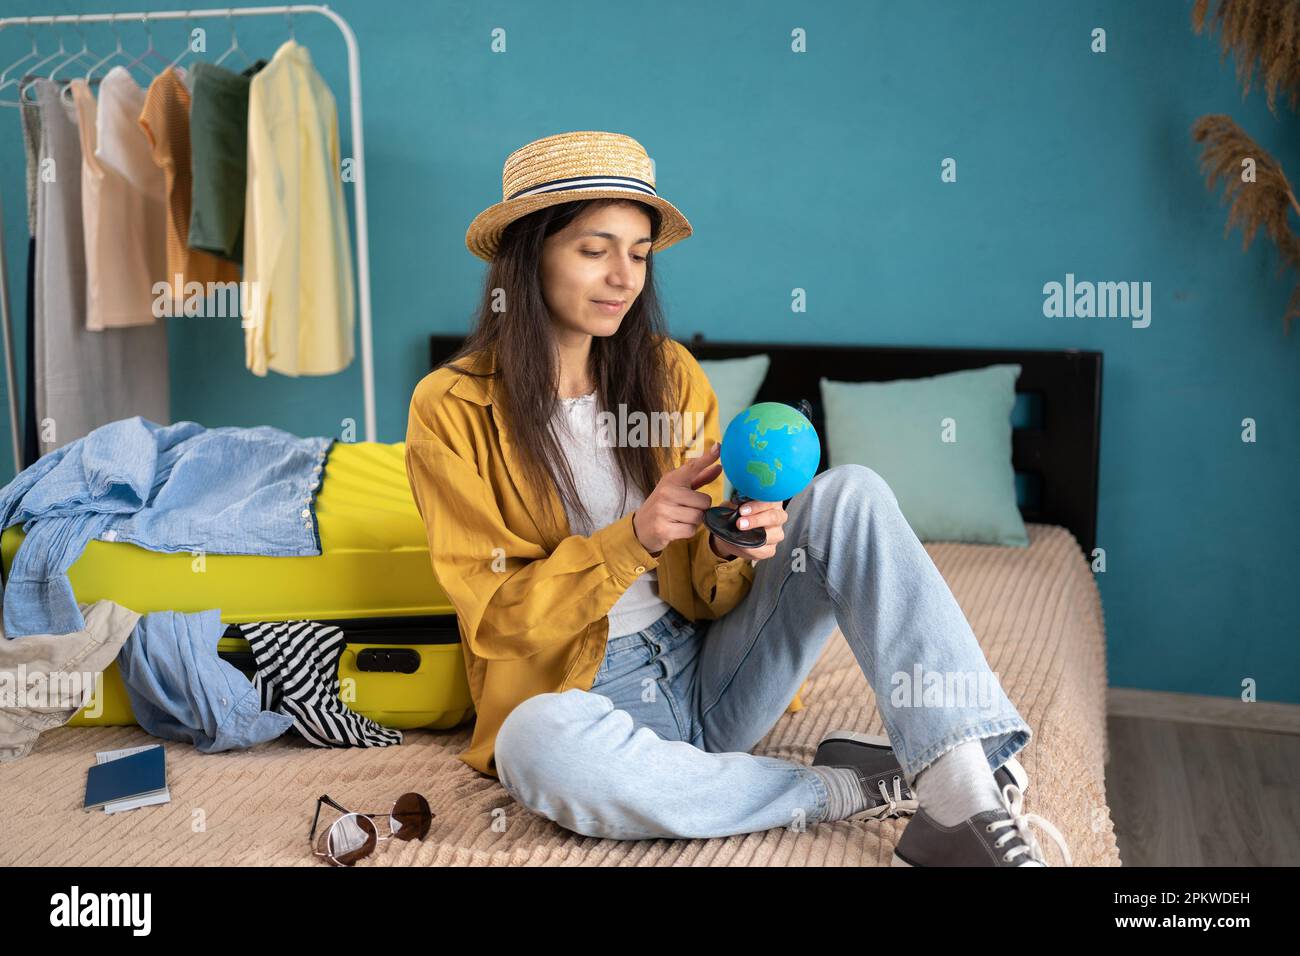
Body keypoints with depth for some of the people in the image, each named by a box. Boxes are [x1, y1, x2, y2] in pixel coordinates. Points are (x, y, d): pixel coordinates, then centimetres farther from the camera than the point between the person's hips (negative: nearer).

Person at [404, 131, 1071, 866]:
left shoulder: (671, 375, 4)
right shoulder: (452, 410, -7)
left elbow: (708, 594, 4)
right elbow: (494, 617, -10)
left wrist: (733, 548, -20)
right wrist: (632, 540, -25)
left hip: (708, 671, 4)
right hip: (576, 695, -3)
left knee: (850, 492, -16)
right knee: (542, 740, -40)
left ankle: (972, 797, -31)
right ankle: (860, 790, -19)